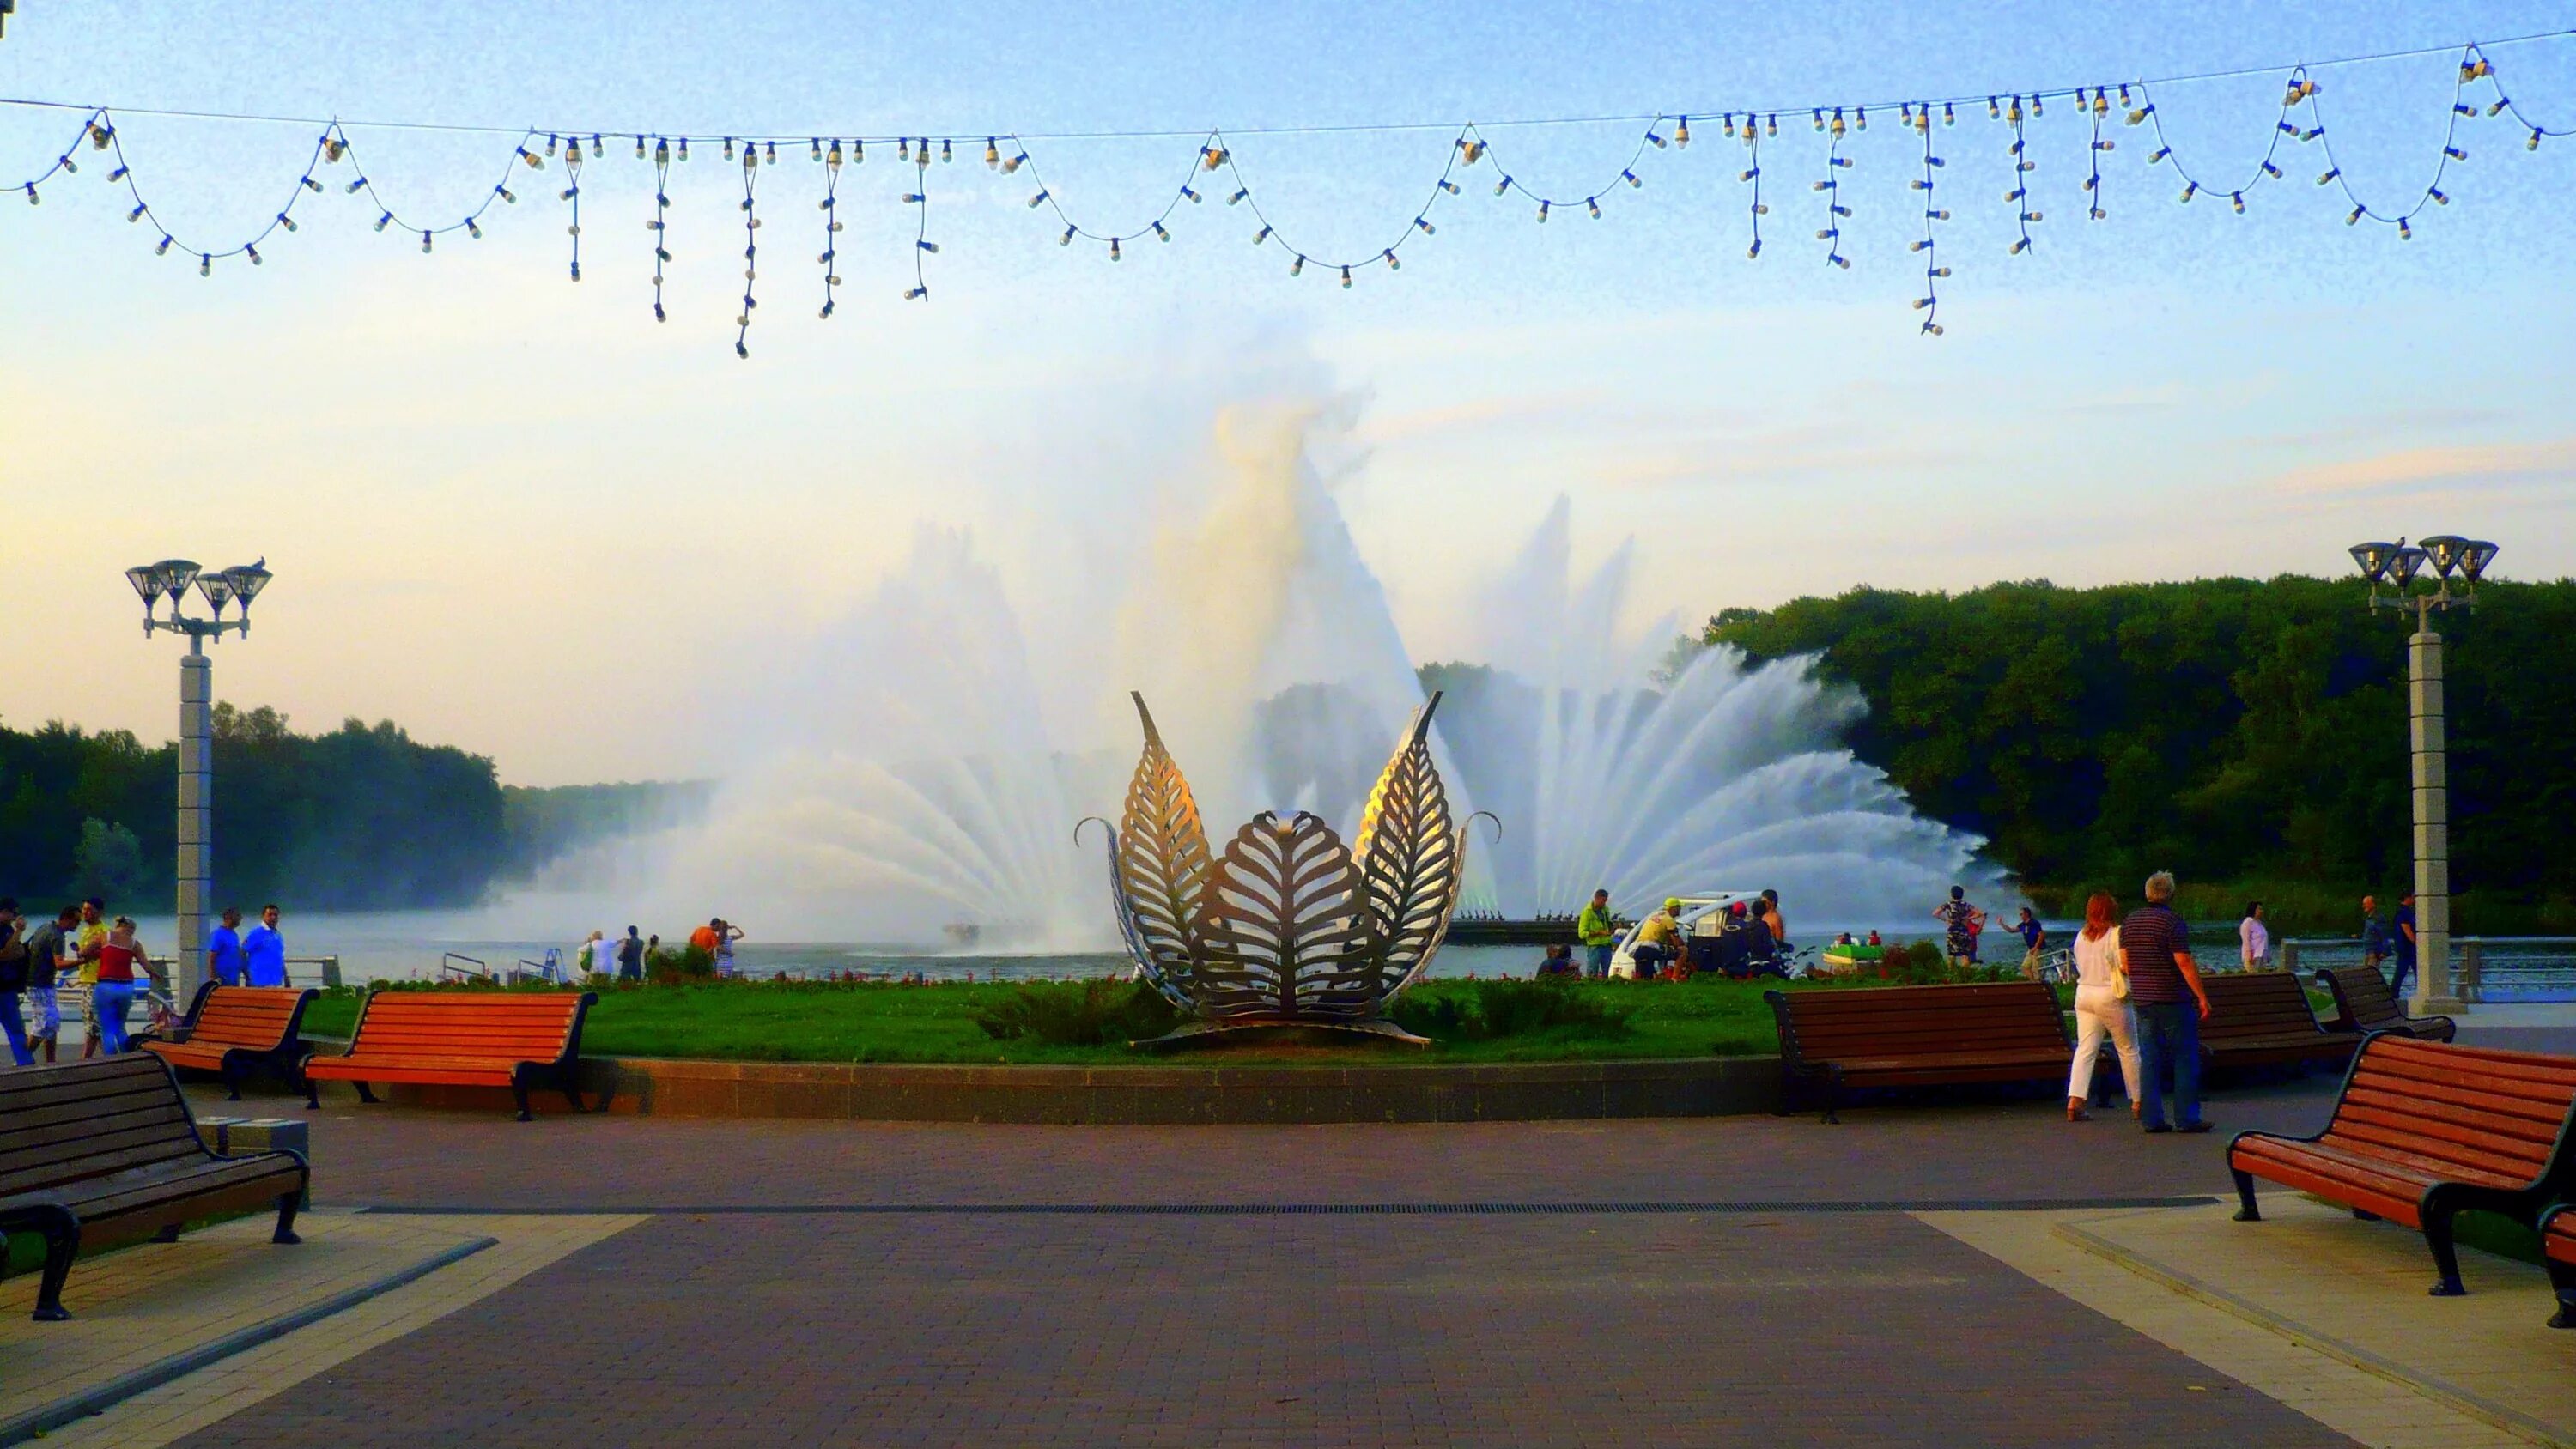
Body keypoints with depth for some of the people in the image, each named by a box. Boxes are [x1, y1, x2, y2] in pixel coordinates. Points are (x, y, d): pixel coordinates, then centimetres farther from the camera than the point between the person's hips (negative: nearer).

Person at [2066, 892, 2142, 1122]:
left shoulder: (2081, 936, 7)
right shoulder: (2115, 934, -11)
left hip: (2084, 993, 5)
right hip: (2110, 995, -5)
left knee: (2085, 1049, 3)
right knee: (2129, 1049, 9)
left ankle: (2074, 1101, -9)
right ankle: (2137, 1101, 16)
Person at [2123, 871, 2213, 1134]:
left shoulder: (2130, 921, 8)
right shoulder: (2172, 922, -12)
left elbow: (2125, 963, 10)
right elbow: (2185, 963, -16)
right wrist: (2202, 997, -11)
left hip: (2142, 1001, 6)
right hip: (2173, 1001, -6)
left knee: (2149, 1059, 7)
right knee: (2185, 1058, 2)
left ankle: (2151, 1117, 6)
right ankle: (2186, 1118, 1)